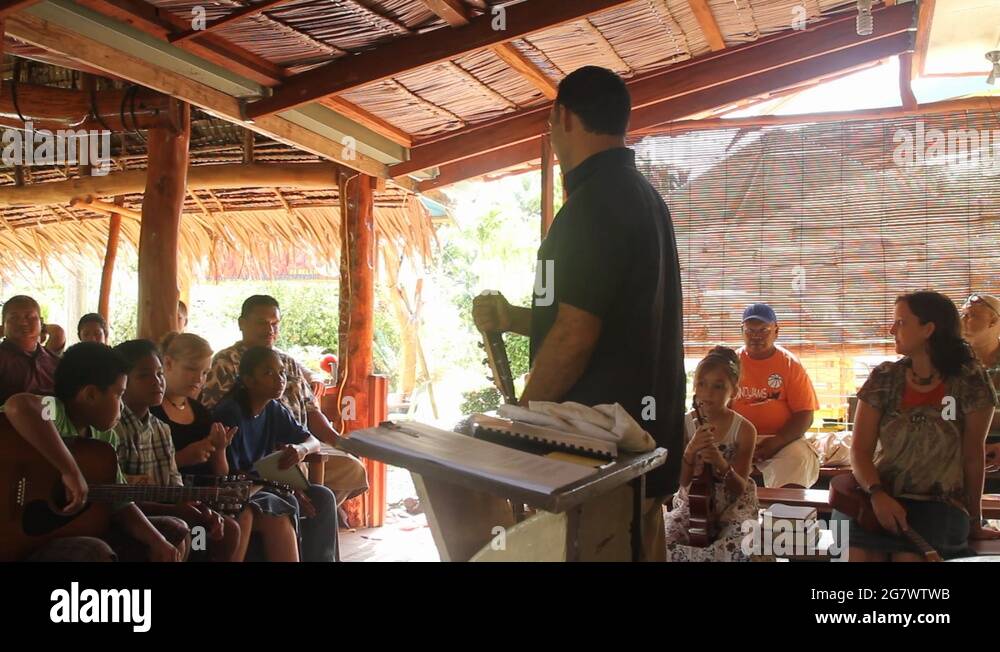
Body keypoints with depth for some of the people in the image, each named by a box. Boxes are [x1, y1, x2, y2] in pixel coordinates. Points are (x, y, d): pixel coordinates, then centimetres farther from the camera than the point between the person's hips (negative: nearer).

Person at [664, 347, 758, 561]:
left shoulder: (744, 430, -10)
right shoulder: (684, 424, -6)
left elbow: (740, 488, -10)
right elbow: (684, 482, -7)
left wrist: (722, 465, -31)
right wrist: (690, 451, -27)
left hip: (733, 505, -1)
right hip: (692, 503, 1)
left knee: (739, 549, -34)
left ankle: (686, 554, -12)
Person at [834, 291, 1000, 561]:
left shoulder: (970, 381, -2)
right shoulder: (883, 378, 4)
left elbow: (973, 455, 2)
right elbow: (860, 450, 0)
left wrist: (974, 522, 9)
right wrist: (878, 494, -18)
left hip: (939, 504, -2)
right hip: (881, 496, 2)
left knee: (909, 555, -33)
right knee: (858, 552, -29)